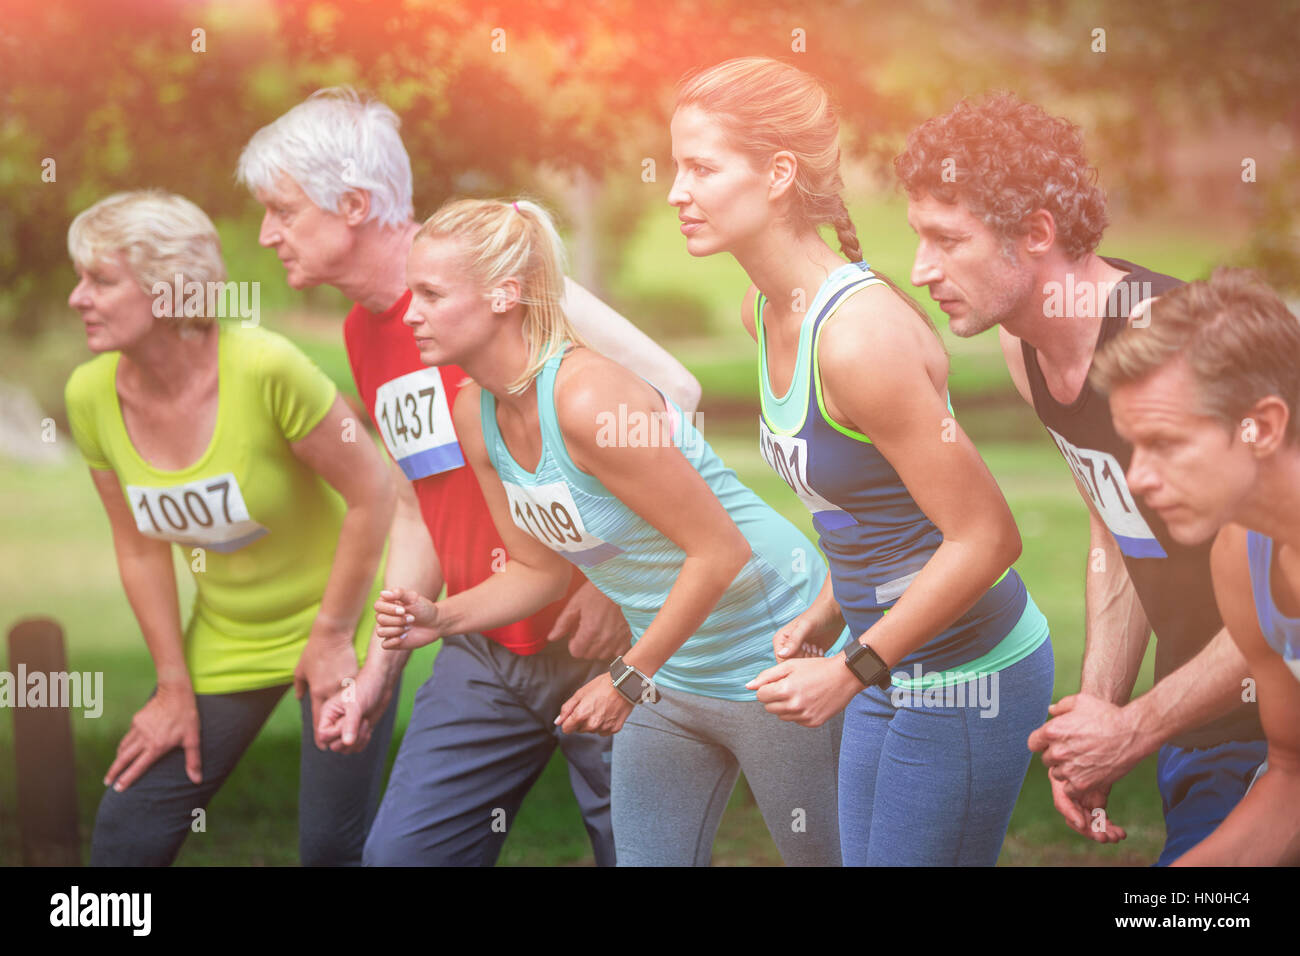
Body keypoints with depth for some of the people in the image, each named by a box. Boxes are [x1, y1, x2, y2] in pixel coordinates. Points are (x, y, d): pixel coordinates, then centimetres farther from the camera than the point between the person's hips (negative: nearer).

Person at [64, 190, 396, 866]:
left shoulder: (265, 368, -27)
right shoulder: (92, 395, -11)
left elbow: (371, 492, -19)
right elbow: (140, 547, 0)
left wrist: (332, 635, -13)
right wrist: (175, 688, 3)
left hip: (338, 616, -5)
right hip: (226, 642, 5)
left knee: (333, 847, -4)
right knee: (123, 840, 2)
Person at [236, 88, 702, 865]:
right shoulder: (364, 335, 11)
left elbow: (670, 392, -19)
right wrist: (379, 673, 16)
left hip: (605, 633, -7)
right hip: (485, 653, 8)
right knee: (403, 850, 3)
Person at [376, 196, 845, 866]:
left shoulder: (589, 402, -29)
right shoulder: (476, 414, -2)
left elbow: (720, 551, -25)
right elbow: (540, 567, 8)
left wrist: (631, 677, -20)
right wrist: (441, 619, -9)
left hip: (770, 656, -8)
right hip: (669, 674, 8)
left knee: (823, 856, 6)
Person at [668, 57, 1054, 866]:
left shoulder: (859, 335, -25)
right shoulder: (766, 311, 3)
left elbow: (986, 537, -23)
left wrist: (854, 671, -18)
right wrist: (829, 613, 9)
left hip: (959, 679, -9)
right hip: (895, 668, 9)